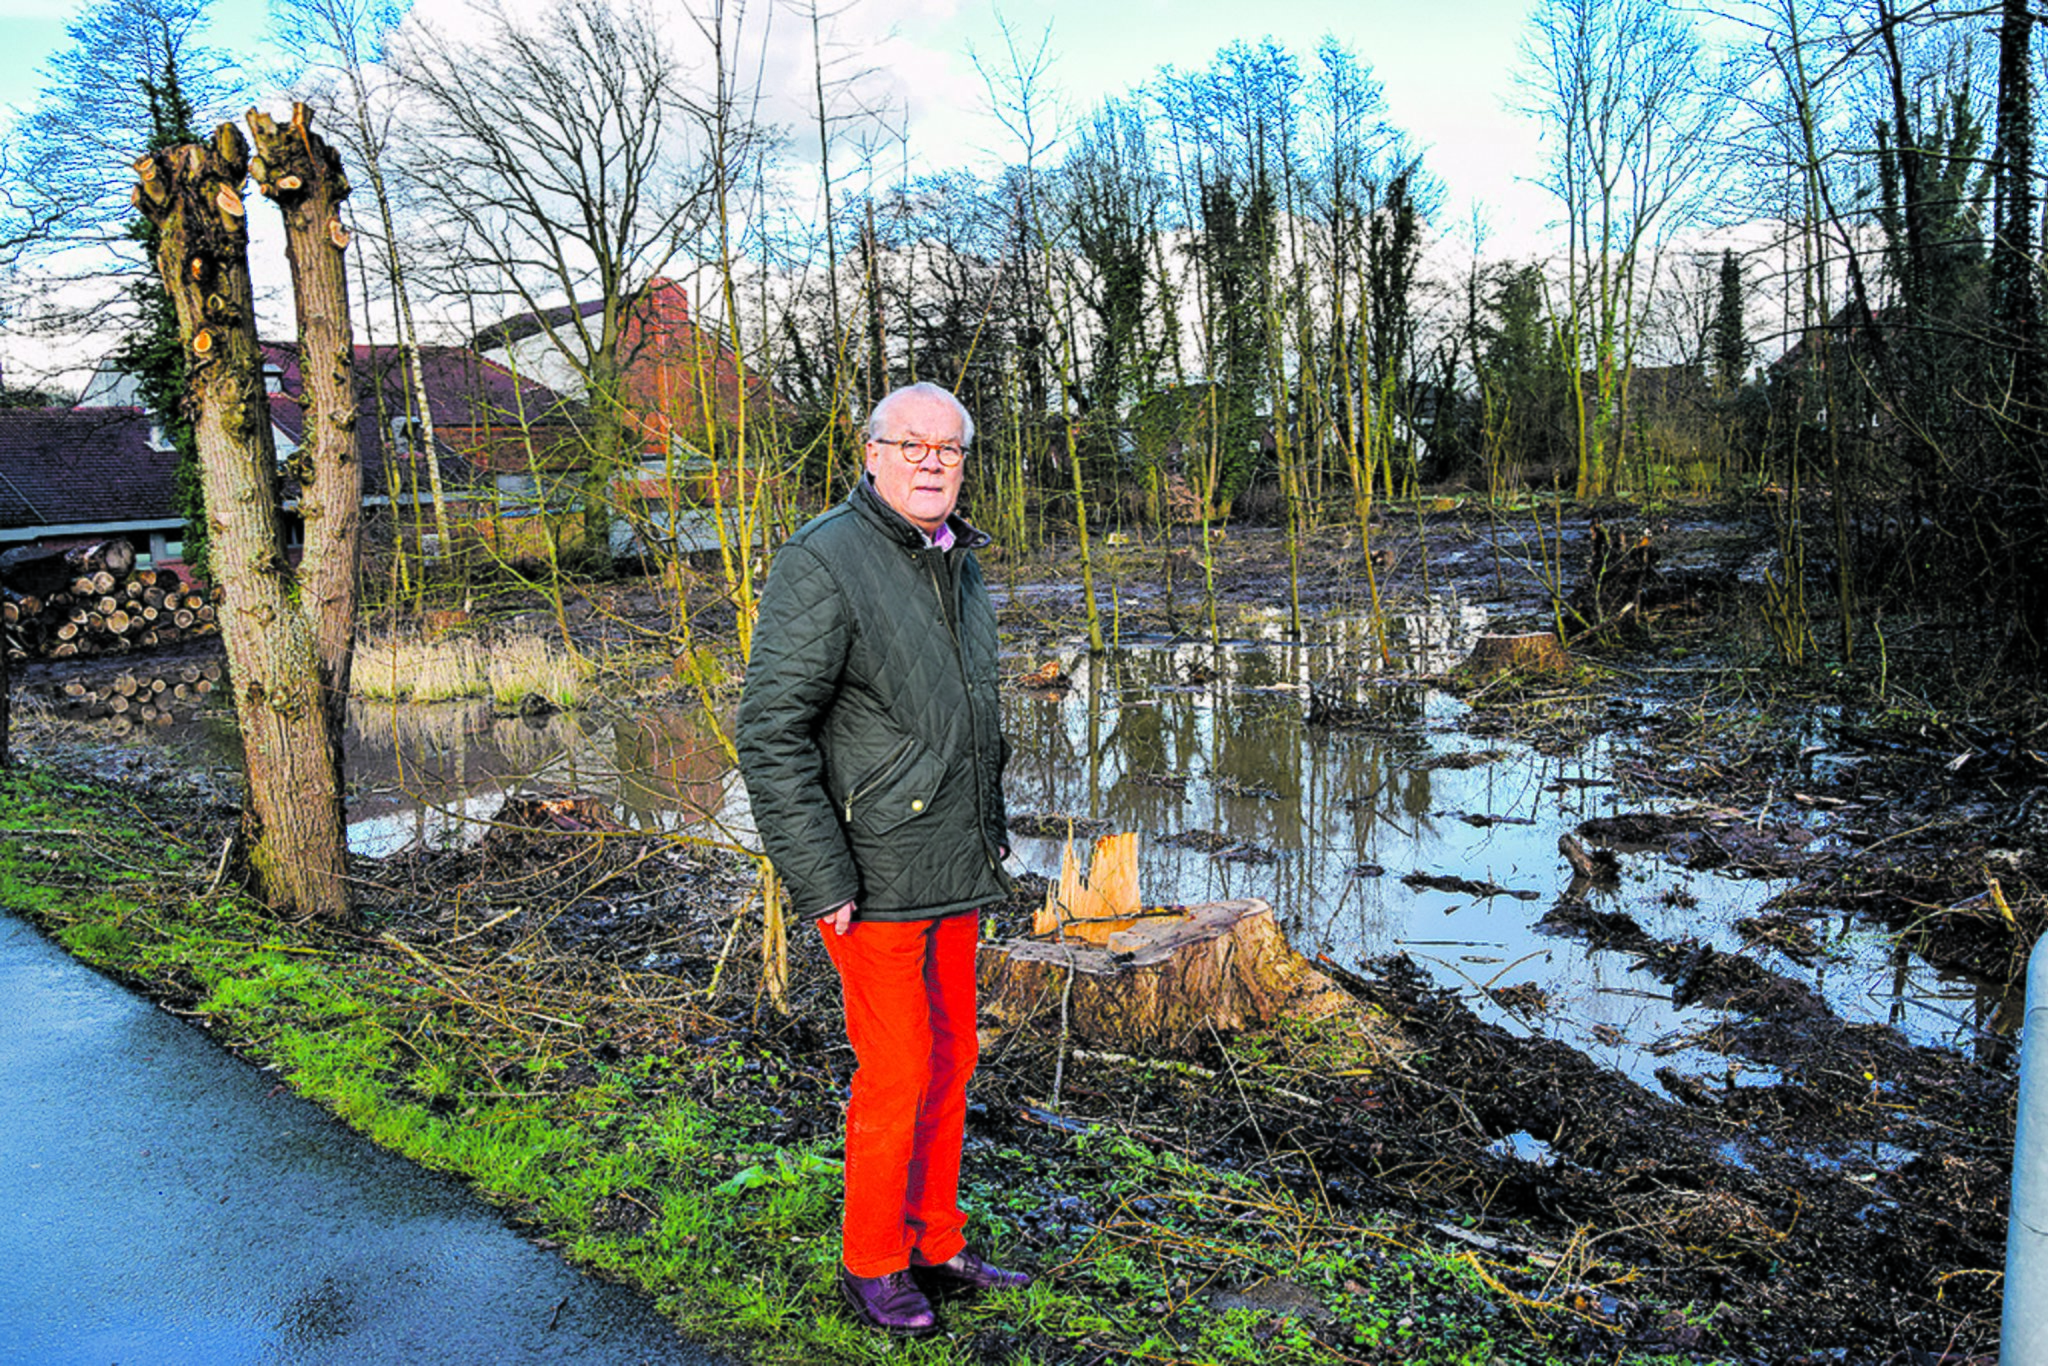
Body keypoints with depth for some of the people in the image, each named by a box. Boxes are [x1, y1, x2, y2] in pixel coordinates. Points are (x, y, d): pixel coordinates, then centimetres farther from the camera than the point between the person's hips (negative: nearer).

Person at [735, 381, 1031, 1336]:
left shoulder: (960, 565, 12)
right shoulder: (822, 564, -14)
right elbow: (771, 733, -18)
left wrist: (991, 831, 20)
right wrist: (820, 881, -20)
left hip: (956, 870, 8)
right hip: (875, 877, -8)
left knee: (950, 1058, 15)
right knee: (895, 1072, 0)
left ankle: (935, 1245, 32)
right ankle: (872, 1265, 21)